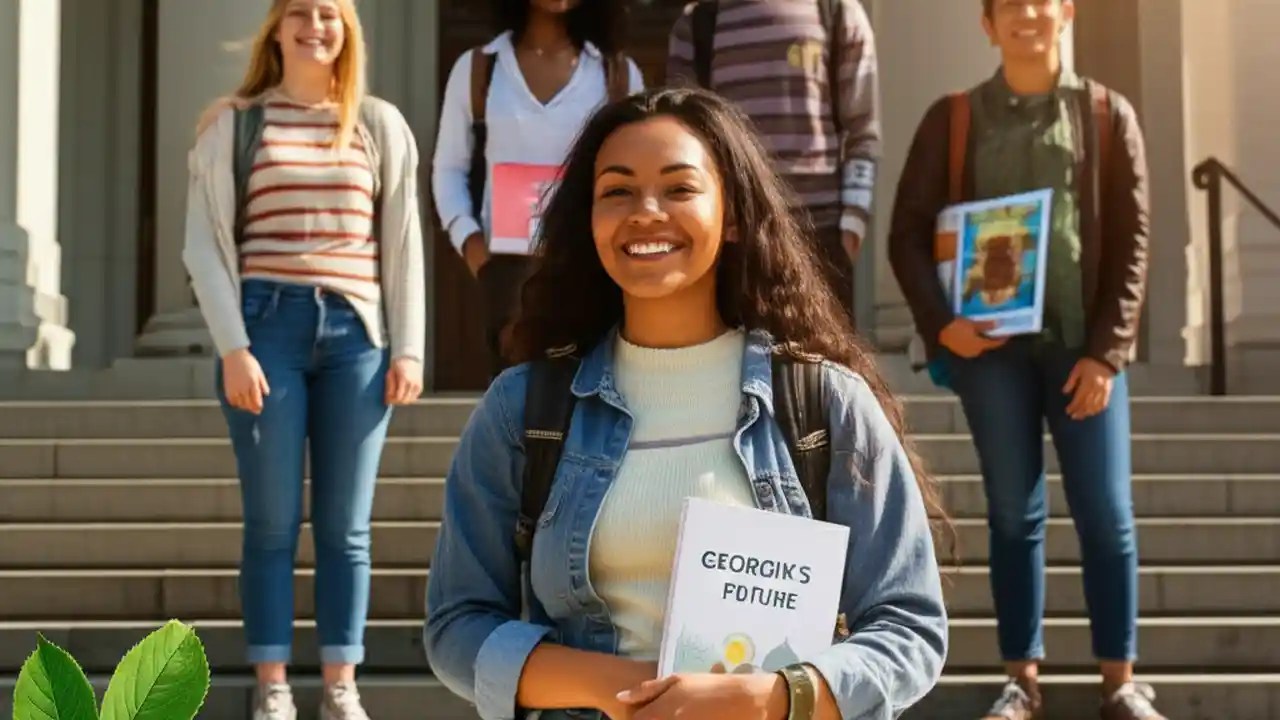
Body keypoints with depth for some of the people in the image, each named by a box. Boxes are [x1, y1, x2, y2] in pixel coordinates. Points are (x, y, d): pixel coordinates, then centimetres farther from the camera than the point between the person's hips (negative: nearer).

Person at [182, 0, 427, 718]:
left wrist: (408, 349, 3)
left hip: (357, 333, 2)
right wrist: (232, 347, -8)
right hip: (267, 326, -1)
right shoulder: (233, 123, 6)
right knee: (273, 521, 0)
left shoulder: (382, 125, 12)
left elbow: (403, 244, 10)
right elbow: (206, 243, 1)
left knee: (346, 526, 4)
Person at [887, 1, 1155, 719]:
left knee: (1107, 512, 1)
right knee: (1014, 512, 6)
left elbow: (1132, 242, 2)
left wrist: (1107, 350, -6)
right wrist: (940, 322, -11)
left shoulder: (1108, 115, 6)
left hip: (1082, 342, 0)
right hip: (990, 342, 0)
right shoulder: (952, 119, 6)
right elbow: (909, 230, 3)